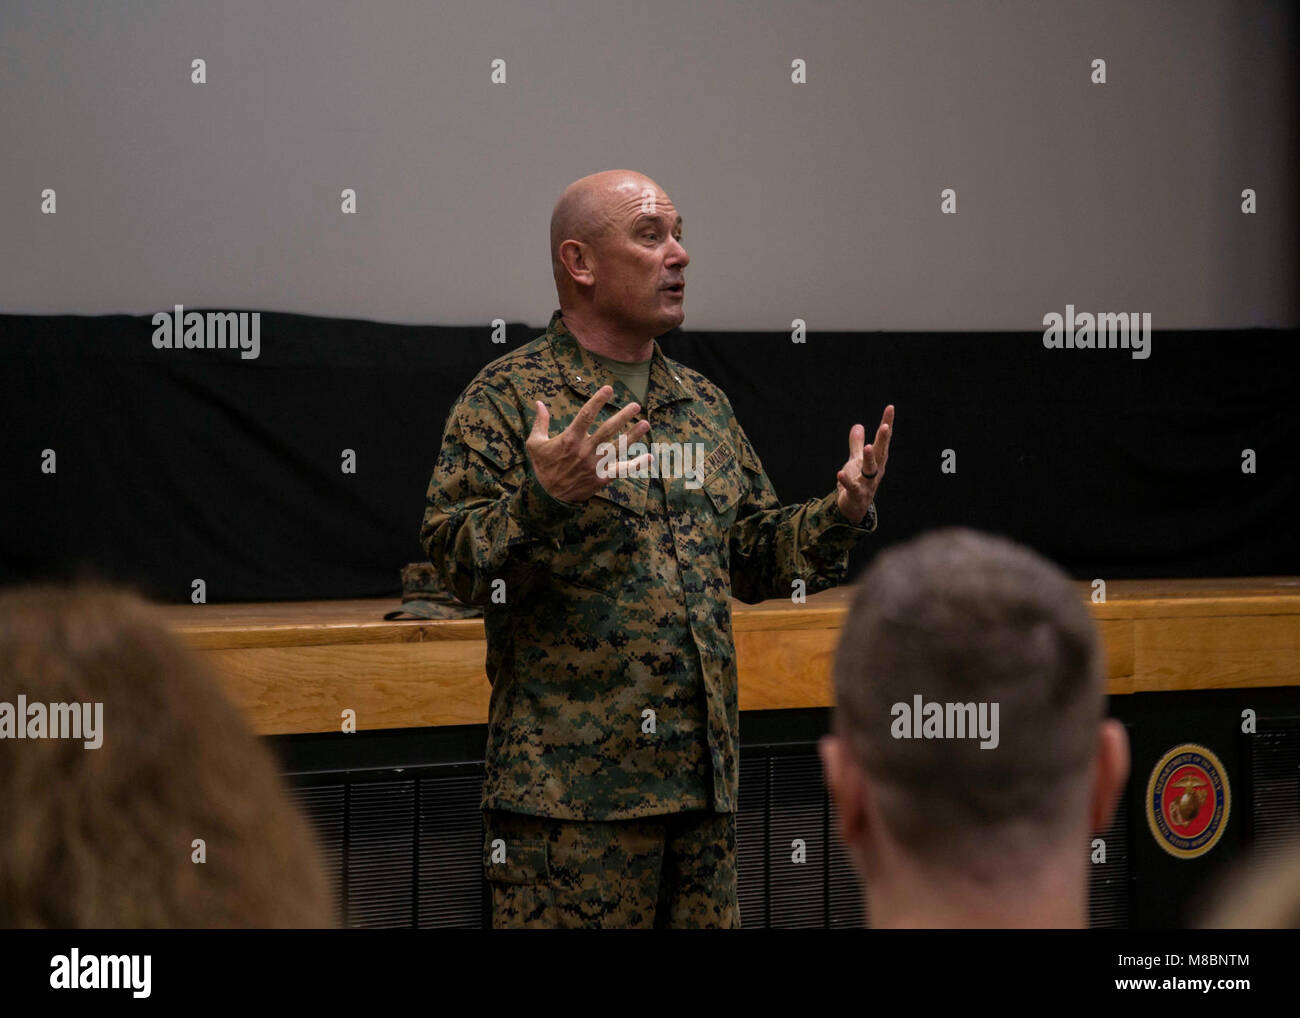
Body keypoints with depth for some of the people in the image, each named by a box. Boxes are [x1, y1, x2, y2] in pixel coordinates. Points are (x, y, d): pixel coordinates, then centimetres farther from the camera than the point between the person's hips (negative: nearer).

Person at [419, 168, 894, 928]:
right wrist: (545, 499, -29)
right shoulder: (508, 396, -3)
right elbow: (459, 562, -12)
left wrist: (843, 515, 4)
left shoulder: (703, 402, 17)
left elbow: (755, 555, 20)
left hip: (704, 779, 7)